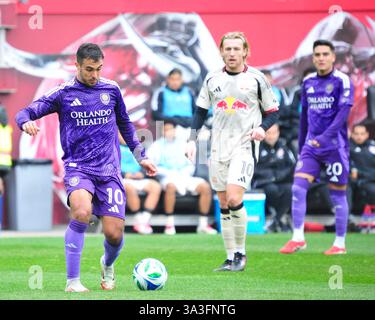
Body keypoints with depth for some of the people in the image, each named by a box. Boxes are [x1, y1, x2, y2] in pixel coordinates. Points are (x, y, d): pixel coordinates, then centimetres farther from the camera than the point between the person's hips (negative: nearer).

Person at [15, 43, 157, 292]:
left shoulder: (111, 89, 8)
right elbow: (26, 112, -4)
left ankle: (108, 265, 33)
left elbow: (125, 124, 24)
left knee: (114, 233, -5)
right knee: (82, 212, -32)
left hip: (109, 170, 3)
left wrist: (141, 156, 23)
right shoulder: (63, 93, 0)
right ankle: (73, 281, -22)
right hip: (77, 167, -3)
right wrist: (26, 122, -27)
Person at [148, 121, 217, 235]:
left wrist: (185, 172, 0)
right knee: (171, 186, -40)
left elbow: (190, 165, 23)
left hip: (184, 177, 4)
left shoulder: (182, 145, 21)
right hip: (168, 178, -4)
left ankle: (203, 224, -16)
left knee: (205, 186, -20)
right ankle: (170, 224, -35)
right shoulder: (157, 146, 8)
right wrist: (168, 172, -13)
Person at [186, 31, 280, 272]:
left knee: (234, 199, -19)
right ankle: (231, 259, 13)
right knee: (223, 205, 5)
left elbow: (273, 112, 5)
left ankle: (240, 253, -2)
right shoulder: (212, 79, 9)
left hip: (245, 146, -4)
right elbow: (201, 111, 17)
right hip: (218, 148, 4)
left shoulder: (257, 79, 0)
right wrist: (193, 139, 6)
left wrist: (263, 128, -14)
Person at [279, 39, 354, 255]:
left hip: (335, 147, -5)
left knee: (337, 195, 1)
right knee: (298, 188, -9)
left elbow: (343, 112, -16)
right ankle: (298, 238, -4)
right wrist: (301, 145, 19)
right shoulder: (308, 82, 10)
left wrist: (325, 136, -26)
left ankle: (340, 243, 11)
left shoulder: (342, 81, -7)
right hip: (311, 146, 5)